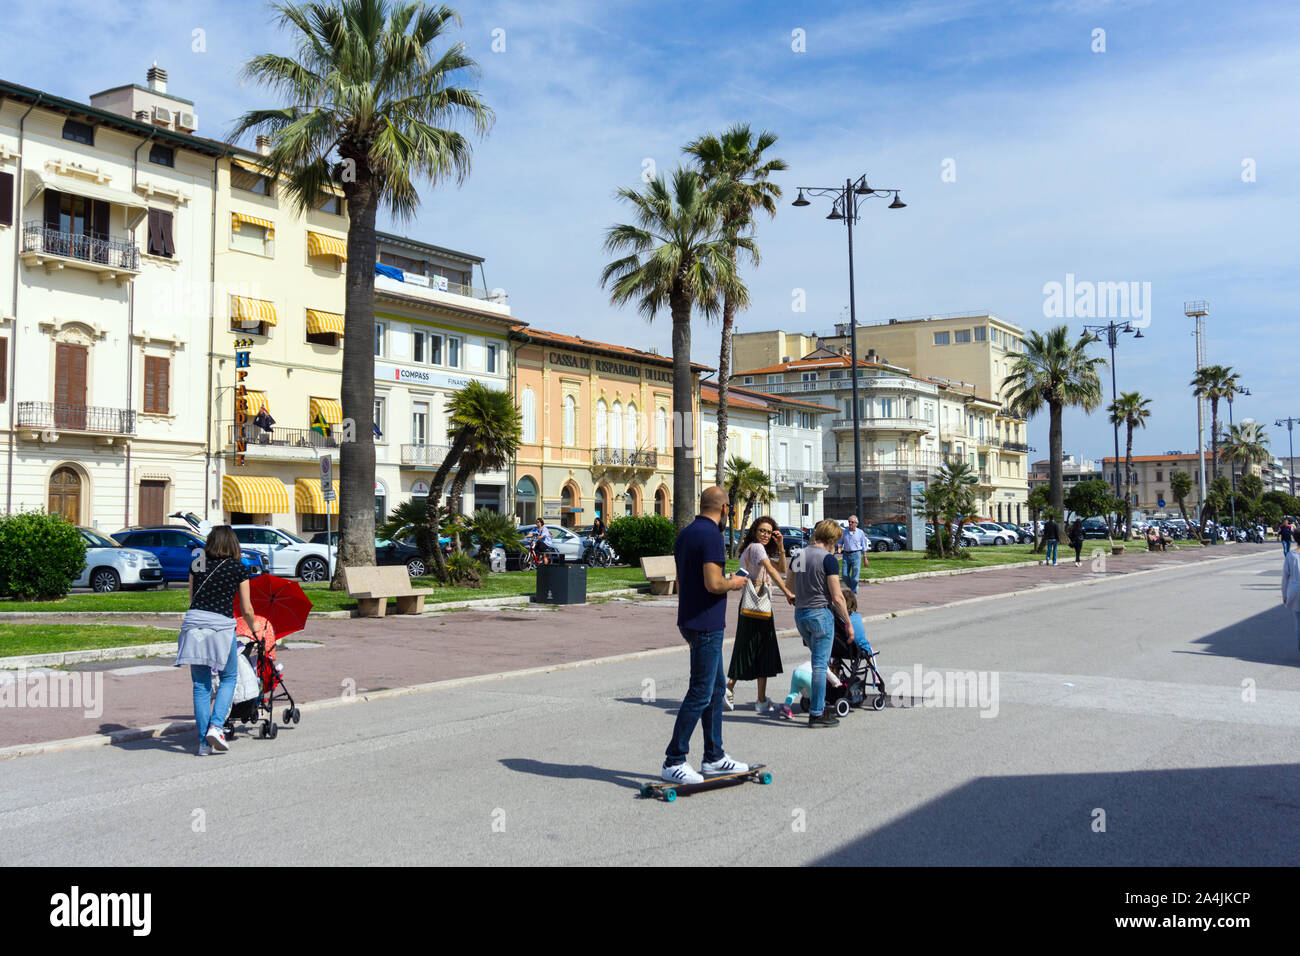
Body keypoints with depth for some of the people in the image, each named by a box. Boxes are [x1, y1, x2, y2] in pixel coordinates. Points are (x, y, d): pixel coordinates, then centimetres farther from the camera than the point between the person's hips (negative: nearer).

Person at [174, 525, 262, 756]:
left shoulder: (197, 564, 14)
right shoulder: (239, 568, 6)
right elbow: (246, 610, 9)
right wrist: (253, 627, 30)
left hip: (193, 622, 3)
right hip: (221, 625, -3)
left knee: (200, 684, 9)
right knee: (228, 678, 15)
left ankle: (203, 742, 10)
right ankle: (215, 726, -4)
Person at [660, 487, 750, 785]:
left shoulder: (685, 534, 12)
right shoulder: (711, 535, -17)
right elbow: (713, 583, -25)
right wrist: (733, 583, -5)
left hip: (690, 620, 10)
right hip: (706, 624, -10)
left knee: (717, 687, 17)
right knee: (701, 693, -4)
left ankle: (714, 757, 23)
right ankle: (673, 761, 0)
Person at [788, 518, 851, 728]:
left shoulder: (798, 556, 9)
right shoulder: (828, 559, -12)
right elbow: (837, 597, -13)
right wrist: (848, 623, -4)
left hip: (799, 614, 7)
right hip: (821, 613, -7)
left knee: (820, 661, 22)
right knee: (820, 665, -1)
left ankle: (816, 701, 26)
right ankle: (816, 714, 1)